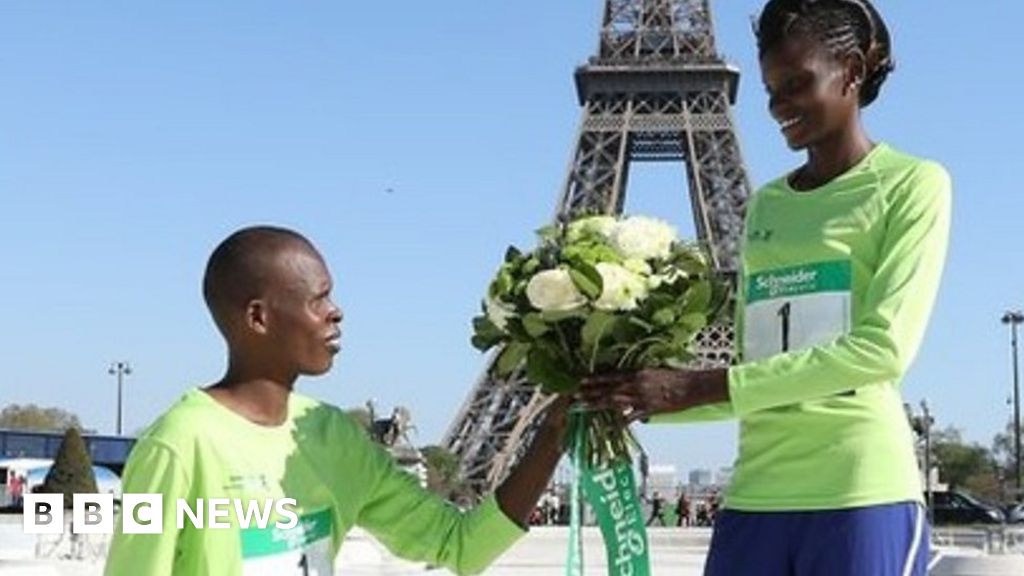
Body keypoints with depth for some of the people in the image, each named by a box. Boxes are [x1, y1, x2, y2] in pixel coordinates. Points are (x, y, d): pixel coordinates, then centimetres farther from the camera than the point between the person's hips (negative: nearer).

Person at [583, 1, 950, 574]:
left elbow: (884, 349, -12)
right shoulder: (765, 205, 18)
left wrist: (700, 387, -14)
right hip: (755, 496, 5)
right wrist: (647, 401, 1)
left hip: (863, 494, -5)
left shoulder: (912, 184, 2)